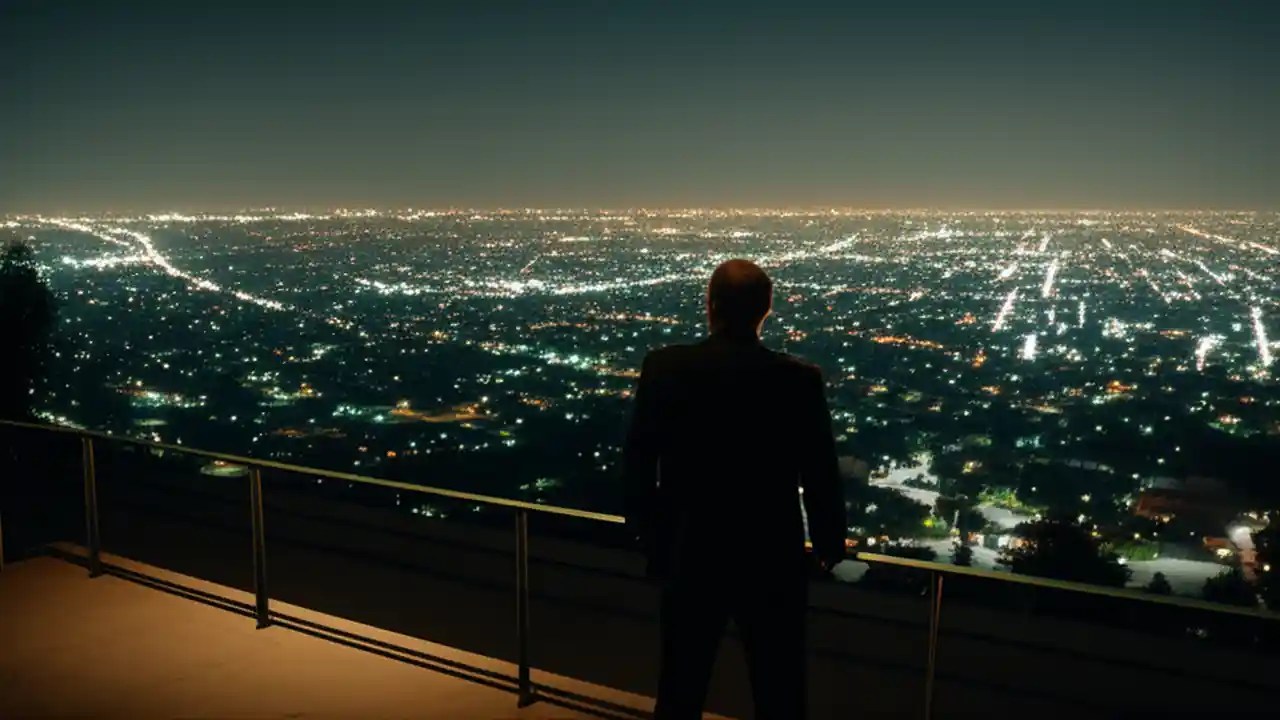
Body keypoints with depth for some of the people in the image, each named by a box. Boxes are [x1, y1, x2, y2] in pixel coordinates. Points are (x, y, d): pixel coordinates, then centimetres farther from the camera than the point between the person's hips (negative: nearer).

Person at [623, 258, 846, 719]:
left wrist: (647, 533, 13)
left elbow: (638, 462, -3)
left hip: (690, 554, 1)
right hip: (773, 560, -1)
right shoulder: (800, 380, -13)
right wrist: (830, 545, 11)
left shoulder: (664, 367, -10)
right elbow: (820, 475, -6)